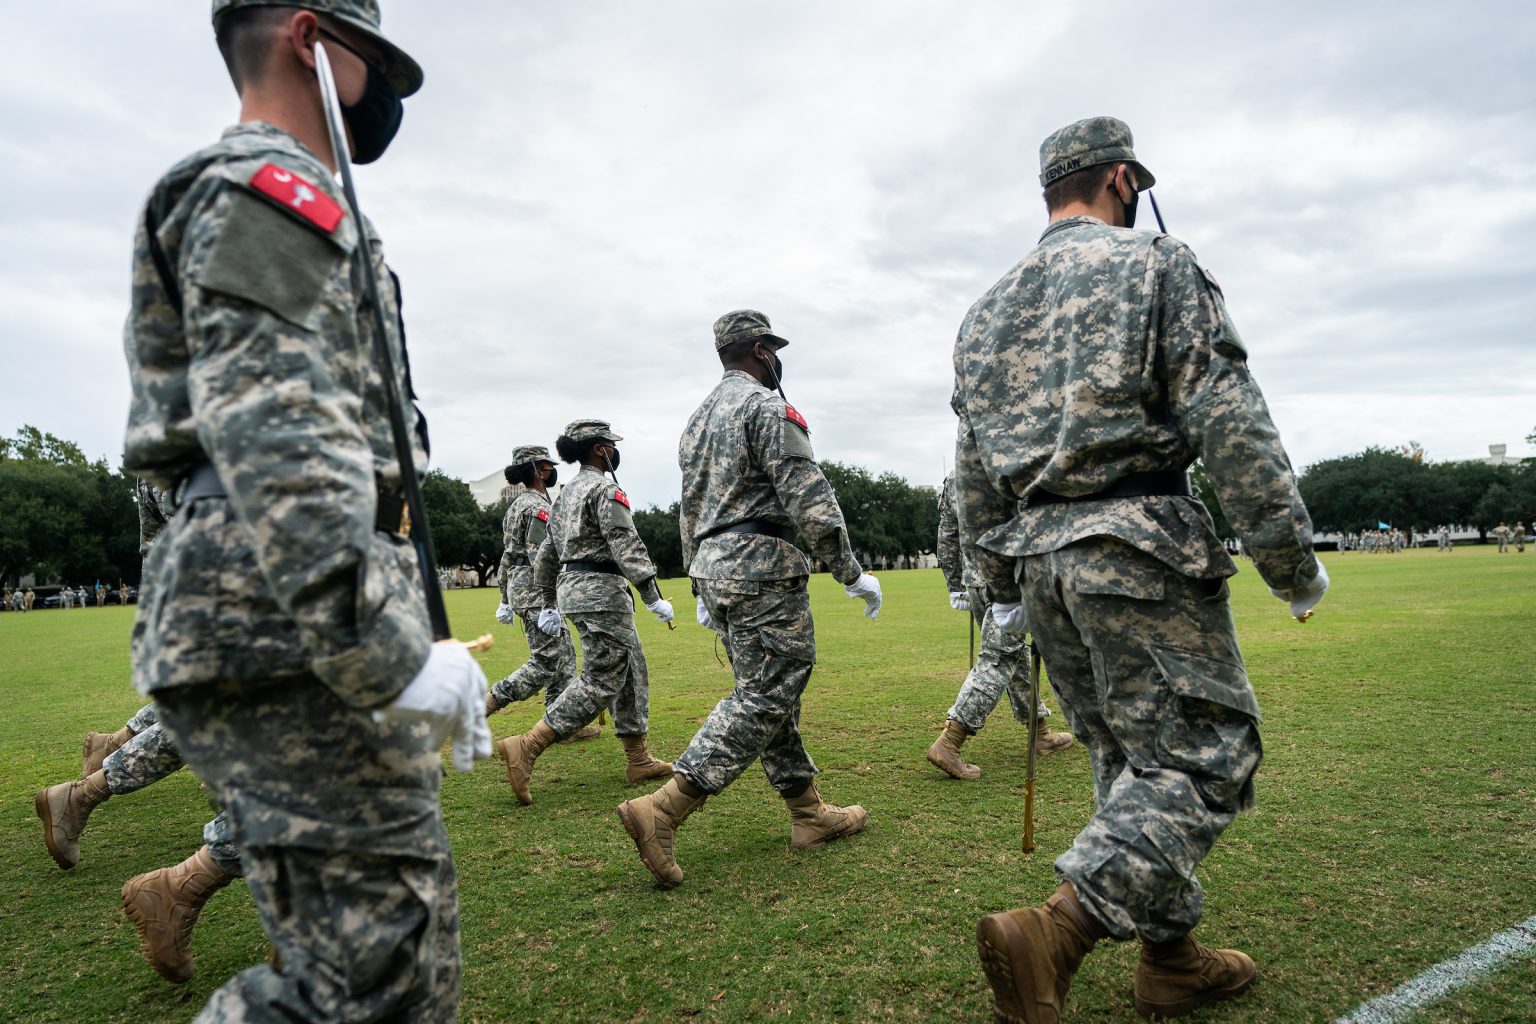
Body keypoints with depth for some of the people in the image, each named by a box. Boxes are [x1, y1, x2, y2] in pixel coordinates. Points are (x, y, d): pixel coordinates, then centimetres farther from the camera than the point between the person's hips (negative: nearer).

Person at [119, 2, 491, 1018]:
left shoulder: (271, 202, 27)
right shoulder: (267, 189, -6)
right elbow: (278, 456, -21)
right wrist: (396, 658, -25)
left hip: (300, 631, 11)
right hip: (286, 638, -11)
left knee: (386, 942, 18)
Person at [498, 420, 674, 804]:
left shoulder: (566, 493, 18)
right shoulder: (605, 490, -11)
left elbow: (546, 554, 20)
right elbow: (627, 546, -20)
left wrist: (547, 605, 24)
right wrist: (653, 597, -20)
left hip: (572, 587, 10)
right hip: (601, 590, -10)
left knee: (632, 671, 14)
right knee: (601, 682, -8)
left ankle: (639, 760, 19)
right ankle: (526, 748, -13)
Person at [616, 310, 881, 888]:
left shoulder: (698, 418, 19)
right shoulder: (767, 408, -8)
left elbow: (690, 512, 21)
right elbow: (809, 500, -15)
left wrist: (701, 590, 27)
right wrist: (852, 574, -9)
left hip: (714, 567, 10)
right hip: (762, 565, -10)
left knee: (768, 691, 14)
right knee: (763, 698, -7)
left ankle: (808, 813, 22)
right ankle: (662, 811, -13)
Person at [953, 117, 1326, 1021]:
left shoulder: (989, 310, 18)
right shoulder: (1157, 262, 0)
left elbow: (972, 470, 16)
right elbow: (1228, 419, -10)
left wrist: (1002, 587, 22)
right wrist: (1292, 558, -4)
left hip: (1037, 554, 7)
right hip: (1138, 542, -7)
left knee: (1130, 761, 16)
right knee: (1205, 753, -1)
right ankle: (1054, 934, -14)